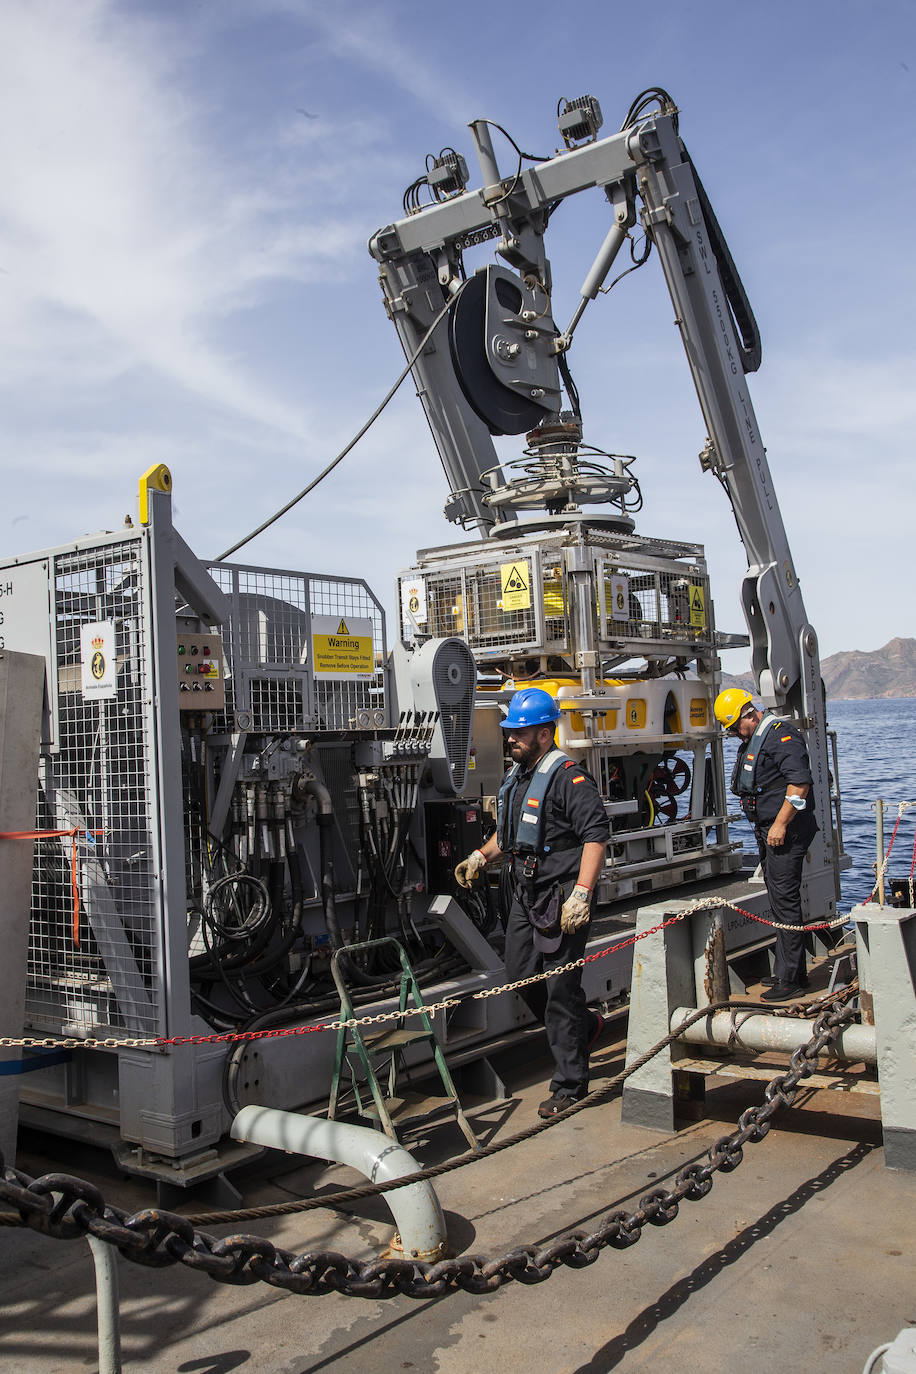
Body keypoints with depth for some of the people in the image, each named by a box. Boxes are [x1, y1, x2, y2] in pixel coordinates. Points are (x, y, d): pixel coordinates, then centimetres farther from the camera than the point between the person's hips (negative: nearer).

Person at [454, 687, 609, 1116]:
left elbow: (596, 836, -22)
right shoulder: (516, 776, 13)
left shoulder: (568, 777, -16)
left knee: (560, 988, -5)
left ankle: (569, 1084, 8)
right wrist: (481, 856, 15)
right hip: (525, 892, 9)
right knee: (521, 975, 13)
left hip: (562, 897, -9)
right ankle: (585, 1026, 36)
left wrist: (582, 894, -28)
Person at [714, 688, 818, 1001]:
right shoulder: (752, 741, 16)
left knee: (785, 901, -8)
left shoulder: (781, 735, -15)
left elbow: (800, 782, -22)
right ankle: (791, 971, 25)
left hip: (786, 830, -11)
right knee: (780, 901, 15)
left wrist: (780, 824, -22)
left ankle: (790, 979, -3)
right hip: (768, 831, 11)